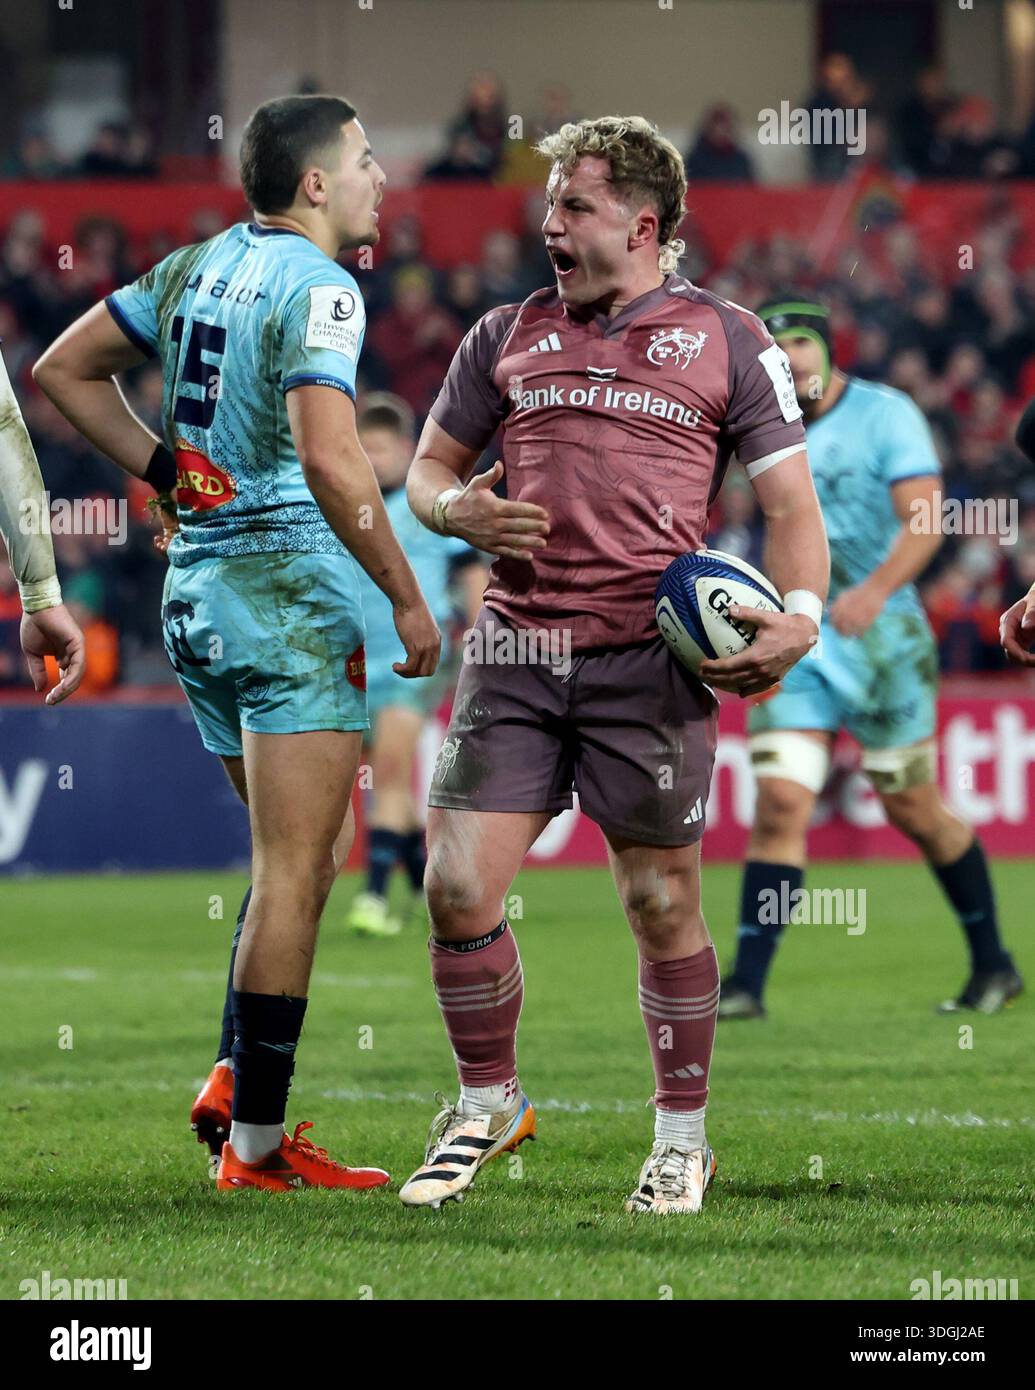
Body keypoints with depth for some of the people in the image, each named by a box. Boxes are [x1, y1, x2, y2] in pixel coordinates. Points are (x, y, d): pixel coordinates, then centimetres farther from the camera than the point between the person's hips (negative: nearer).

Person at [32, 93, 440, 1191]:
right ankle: (256, 1144, -7)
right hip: (290, 592, -9)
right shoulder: (315, 287, -13)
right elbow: (328, 458, -24)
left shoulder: (195, 267, 12)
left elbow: (62, 371, 18)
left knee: (294, 863, 19)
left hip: (197, 586, 9)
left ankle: (234, 1080, 8)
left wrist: (169, 473, 13)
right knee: (293, 874, -6)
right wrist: (407, 598, -17)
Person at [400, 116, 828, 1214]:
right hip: (515, 649, 3)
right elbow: (429, 466, 22)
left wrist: (798, 613, -13)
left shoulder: (728, 341, 6)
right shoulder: (507, 335, 14)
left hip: (647, 659, -3)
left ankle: (681, 1141, 16)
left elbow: (789, 500, 5)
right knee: (456, 888, -5)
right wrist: (456, 510, -2)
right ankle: (487, 1102, 16)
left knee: (661, 907, 1)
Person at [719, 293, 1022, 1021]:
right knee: (780, 800, -11)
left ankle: (993, 963, 22)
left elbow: (925, 518, -19)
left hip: (881, 635, -4)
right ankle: (747, 983, -12)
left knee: (913, 808, 4)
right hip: (793, 640, 4)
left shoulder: (886, 413, -8)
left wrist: (877, 590, -35)